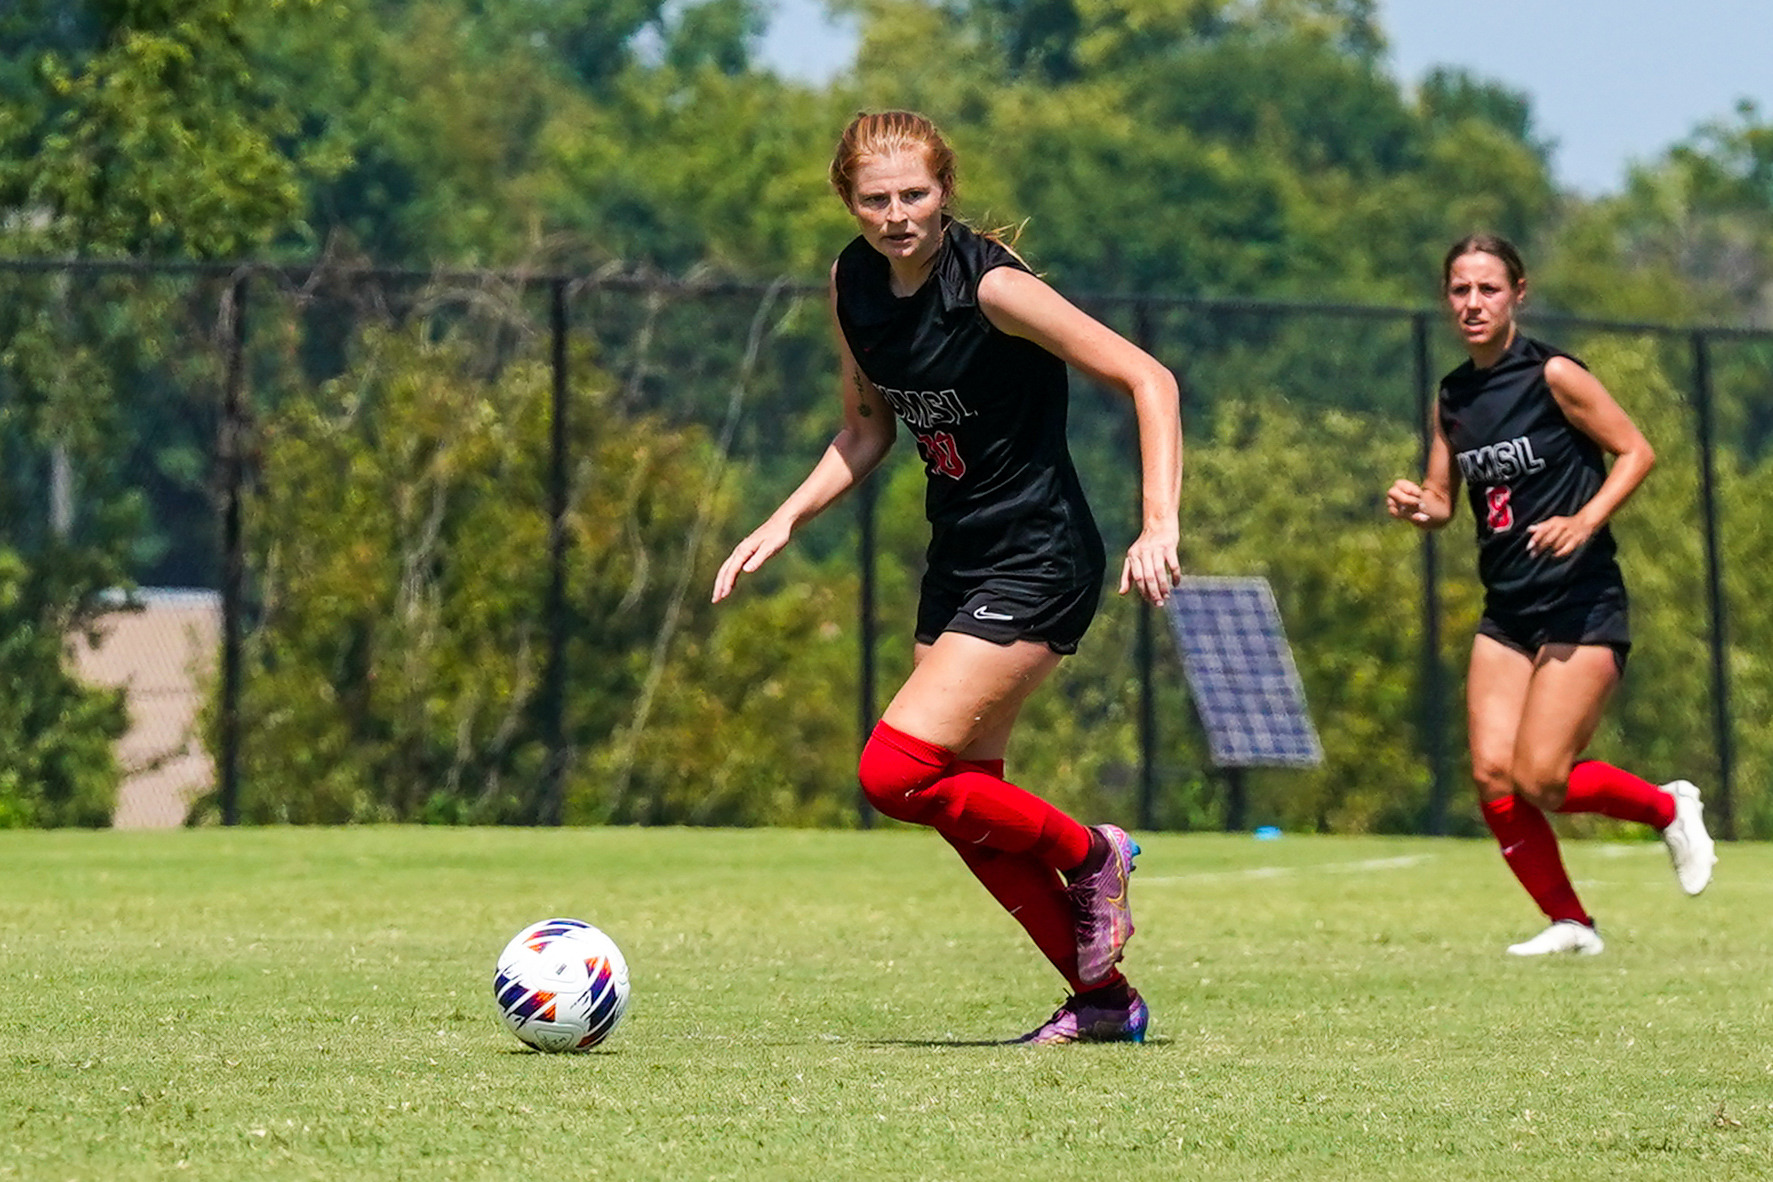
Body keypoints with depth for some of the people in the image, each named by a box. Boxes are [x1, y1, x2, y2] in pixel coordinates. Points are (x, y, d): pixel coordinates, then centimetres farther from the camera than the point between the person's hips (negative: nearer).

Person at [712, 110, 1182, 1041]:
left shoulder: (990, 285, -20)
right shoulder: (852, 283, 1)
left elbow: (1147, 380, -20)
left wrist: (1160, 525, -28)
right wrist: (785, 519, 4)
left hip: (1037, 565, -8)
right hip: (957, 562, 8)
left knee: (894, 773, -16)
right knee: (962, 805, 8)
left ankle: (1089, 854, 7)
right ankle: (1104, 1000, 22)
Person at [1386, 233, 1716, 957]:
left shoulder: (1552, 374, -9)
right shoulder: (1452, 397, 9)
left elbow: (1636, 452, -6)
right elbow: (1443, 501, 16)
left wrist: (1583, 521, -20)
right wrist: (1417, 506, -7)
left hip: (1581, 606, -6)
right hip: (1507, 612, 6)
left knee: (1537, 781, -13)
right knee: (1492, 775, -7)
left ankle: (1668, 809, 15)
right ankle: (1569, 924, 10)